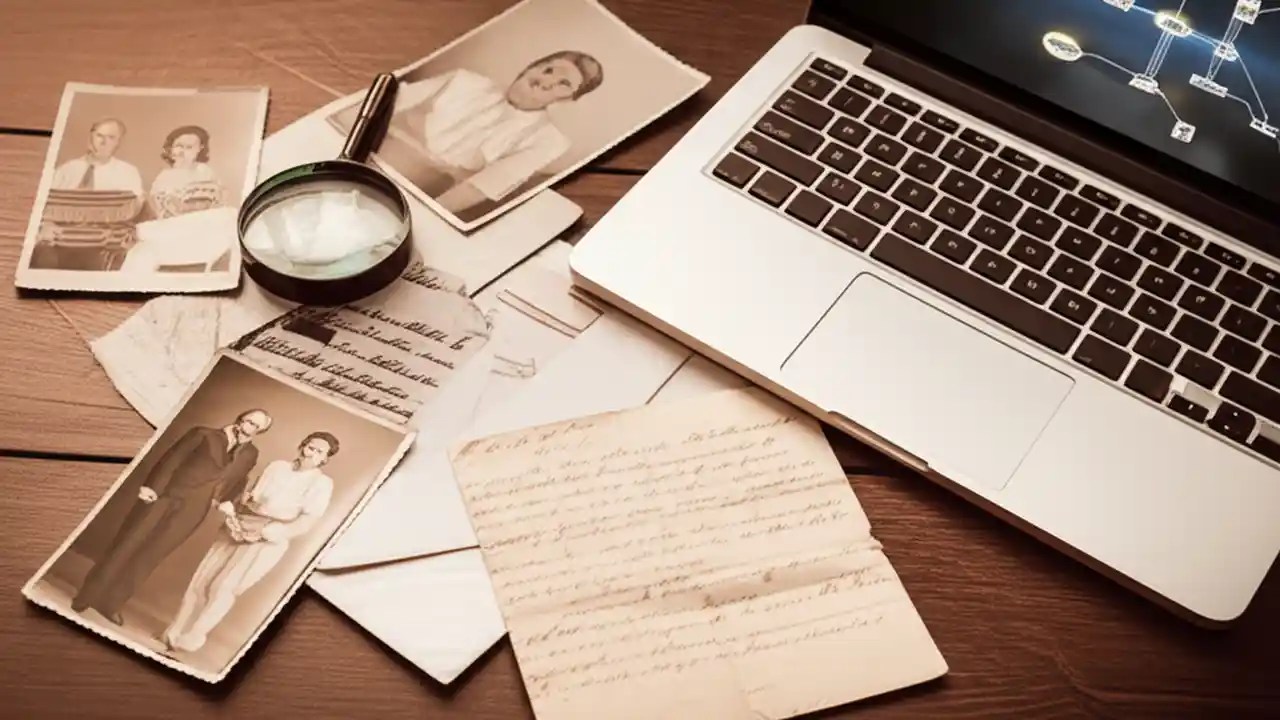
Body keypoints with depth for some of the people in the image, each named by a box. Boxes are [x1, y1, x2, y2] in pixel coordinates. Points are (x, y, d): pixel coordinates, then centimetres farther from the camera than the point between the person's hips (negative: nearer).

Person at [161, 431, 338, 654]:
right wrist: (231, 513, -6)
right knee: (201, 579, 1)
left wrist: (264, 533, -18)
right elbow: (249, 495, 13)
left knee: (224, 587, -11)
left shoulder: (322, 483, -5)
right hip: (238, 529, 4)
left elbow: (308, 520, -14)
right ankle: (174, 632, 13)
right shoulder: (277, 466, 10)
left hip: (268, 541, -4)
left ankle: (194, 637, 3)